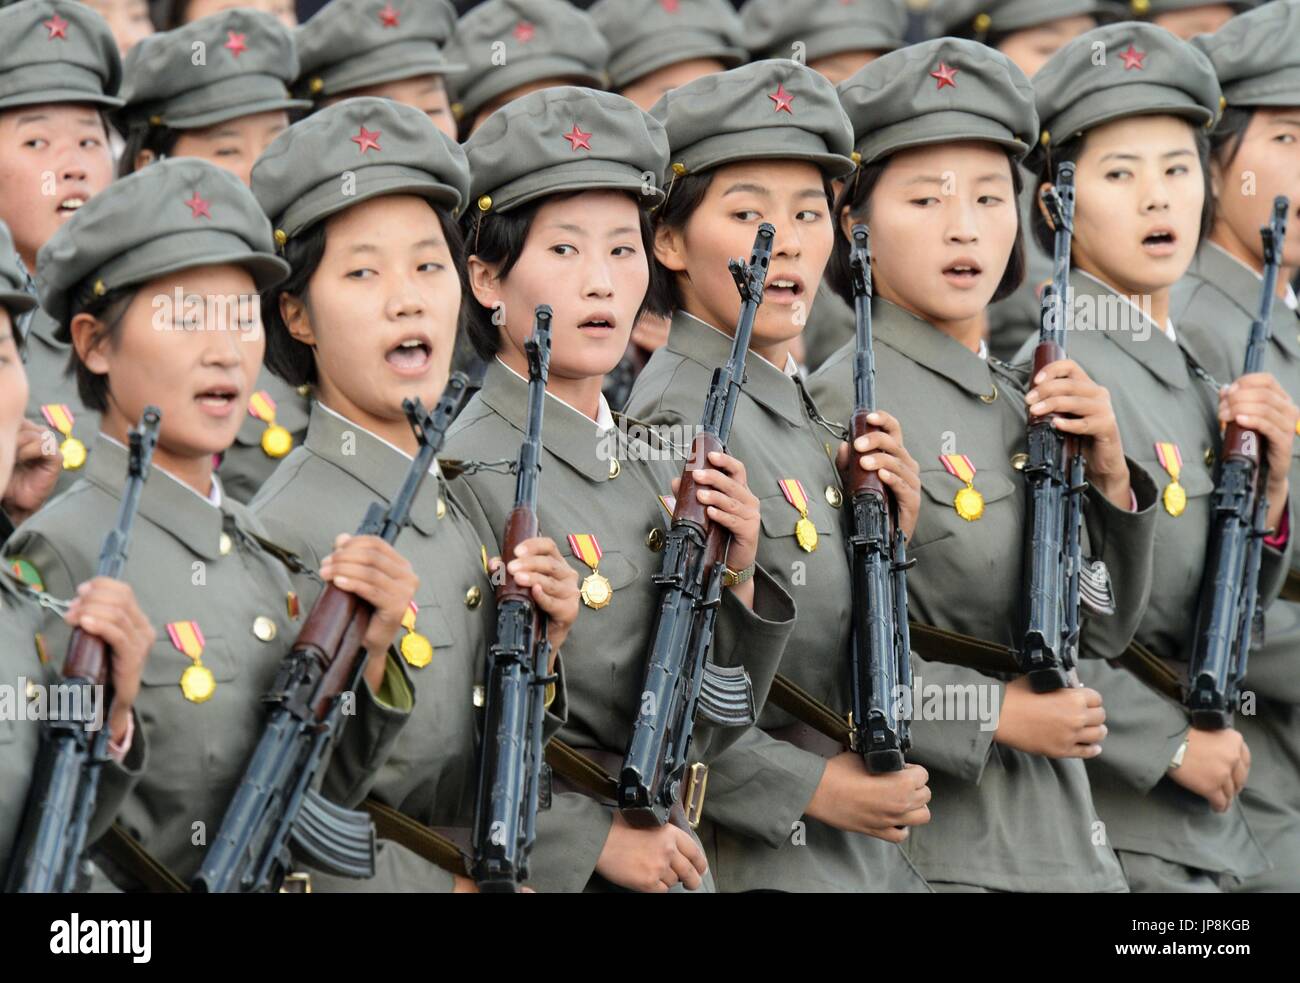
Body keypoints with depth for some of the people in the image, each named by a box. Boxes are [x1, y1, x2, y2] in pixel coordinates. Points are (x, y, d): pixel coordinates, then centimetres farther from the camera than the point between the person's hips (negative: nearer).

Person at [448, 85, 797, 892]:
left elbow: (704, 734, 8)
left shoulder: (663, 468, 5)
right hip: (527, 874, -6)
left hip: (671, 868, 6)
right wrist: (592, 839, -18)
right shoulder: (465, 473, -15)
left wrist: (734, 581, -5)